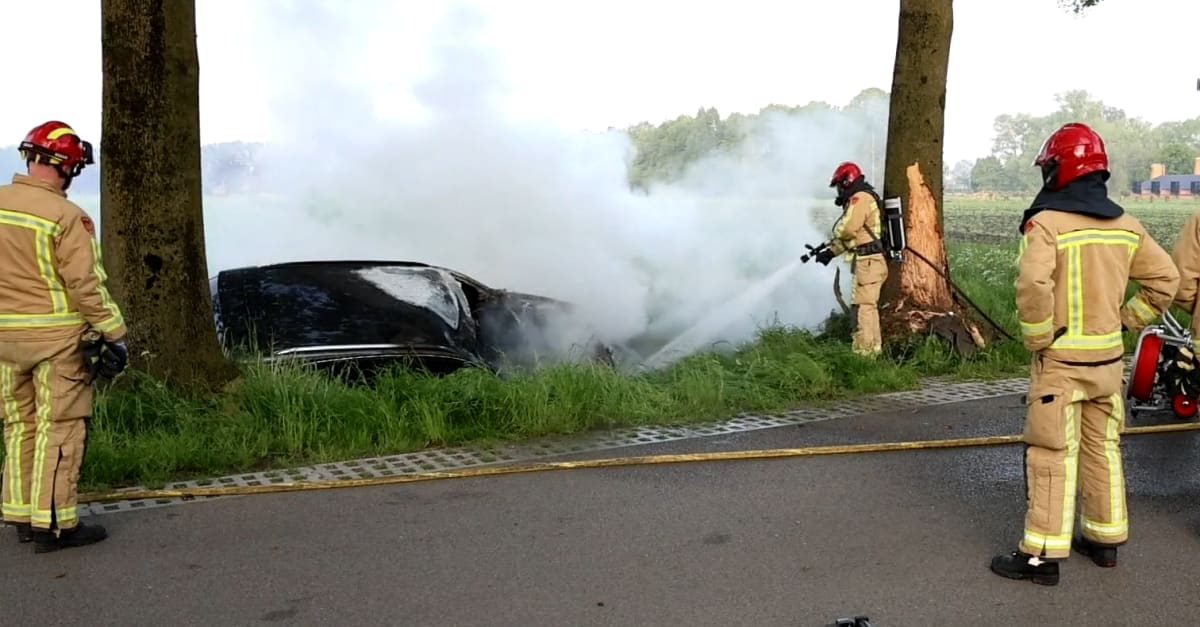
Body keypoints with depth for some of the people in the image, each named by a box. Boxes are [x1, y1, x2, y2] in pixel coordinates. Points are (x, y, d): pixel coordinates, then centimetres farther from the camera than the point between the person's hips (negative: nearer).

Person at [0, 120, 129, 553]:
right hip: (57, 337, -7)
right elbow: (86, 285, -16)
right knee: (59, 429, 1)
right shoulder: (66, 217, -16)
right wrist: (113, 335, -9)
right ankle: (52, 525, 5)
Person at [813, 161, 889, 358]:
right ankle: (874, 349, 25)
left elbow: (847, 229, -21)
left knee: (861, 308, -10)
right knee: (869, 307, 17)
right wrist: (831, 251, 14)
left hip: (867, 262, -11)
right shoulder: (862, 199, 22)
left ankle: (863, 354, -10)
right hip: (869, 261, 11)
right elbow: (849, 237, 23)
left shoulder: (860, 198, -12)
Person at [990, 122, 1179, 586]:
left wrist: (1037, 341, -15)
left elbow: (1033, 286, -28)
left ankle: (1042, 555, 6)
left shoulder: (1046, 222, -16)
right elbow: (1164, 278, 10)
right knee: (1103, 447, 18)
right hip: (1108, 356, 6)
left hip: (1061, 358, -6)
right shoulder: (1126, 224, 6)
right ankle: (1105, 538, 30)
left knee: (1053, 454, 0)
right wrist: (1127, 320, 12)